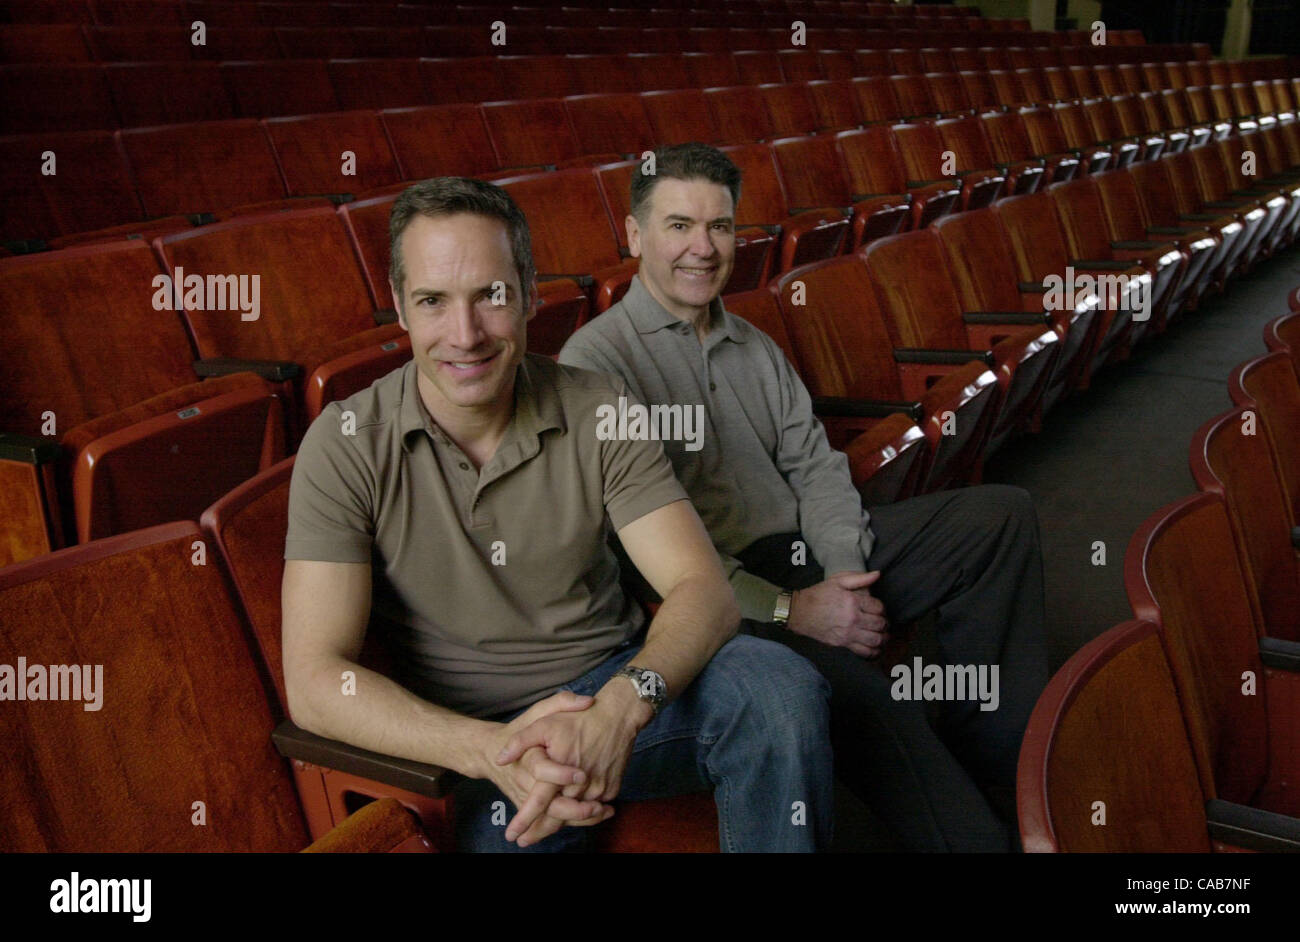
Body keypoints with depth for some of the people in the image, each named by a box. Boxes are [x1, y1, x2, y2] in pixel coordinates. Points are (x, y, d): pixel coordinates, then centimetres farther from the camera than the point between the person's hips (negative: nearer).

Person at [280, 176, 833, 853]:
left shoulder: (598, 415, -5)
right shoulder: (345, 447, -10)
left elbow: (703, 590, -11)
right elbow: (315, 681, -15)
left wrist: (619, 708, -33)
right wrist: (491, 749, -30)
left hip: (617, 688, 2)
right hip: (472, 739, -2)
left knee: (776, 684, -25)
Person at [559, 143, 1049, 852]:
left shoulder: (756, 348, 18)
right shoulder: (595, 359, -8)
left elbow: (814, 467, 13)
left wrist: (846, 575, -8)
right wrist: (786, 610, -19)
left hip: (810, 559, 8)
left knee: (1001, 514, -1)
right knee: (857, 689, -37)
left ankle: (993, 756, -1)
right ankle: (976, 835, -15)